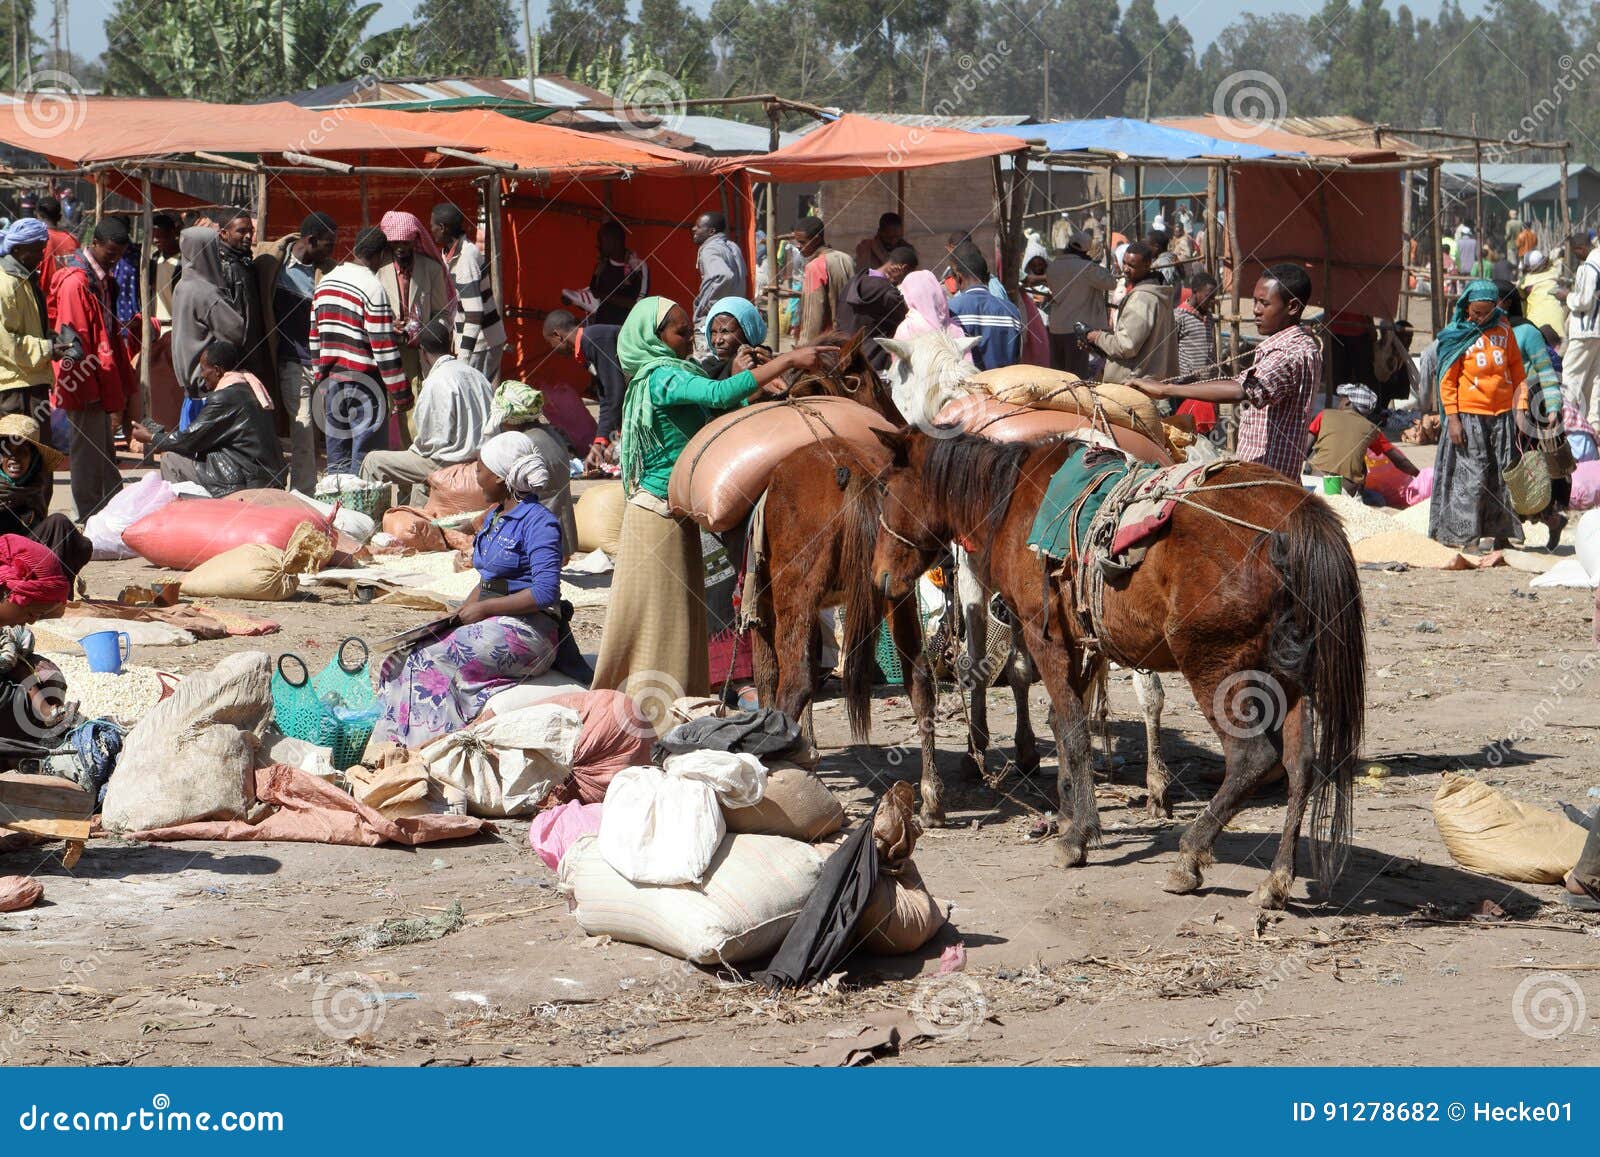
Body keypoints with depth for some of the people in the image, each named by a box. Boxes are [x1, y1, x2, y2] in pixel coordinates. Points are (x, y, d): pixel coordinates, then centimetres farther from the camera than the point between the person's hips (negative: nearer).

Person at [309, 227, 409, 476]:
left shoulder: (324, 284, 9)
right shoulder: (373, 289, -14)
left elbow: (315, 338, 14)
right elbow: (384, 347, -15)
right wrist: (401, 393, -10)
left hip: (331, 383, 7)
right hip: (365, 386, -7)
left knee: (337, 461, 11)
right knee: (365, 463, -3)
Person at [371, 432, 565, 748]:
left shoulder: (539, 523, -11)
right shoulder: (494, 517, 19)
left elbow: (545, 592, -20)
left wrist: (482, 609, -16)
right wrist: (462, 612, 4)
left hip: (528, 630, -9)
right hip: (492, 626, 9)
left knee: (427, 659, -23)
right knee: (407, 656, -12)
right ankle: (393, 742, -21)